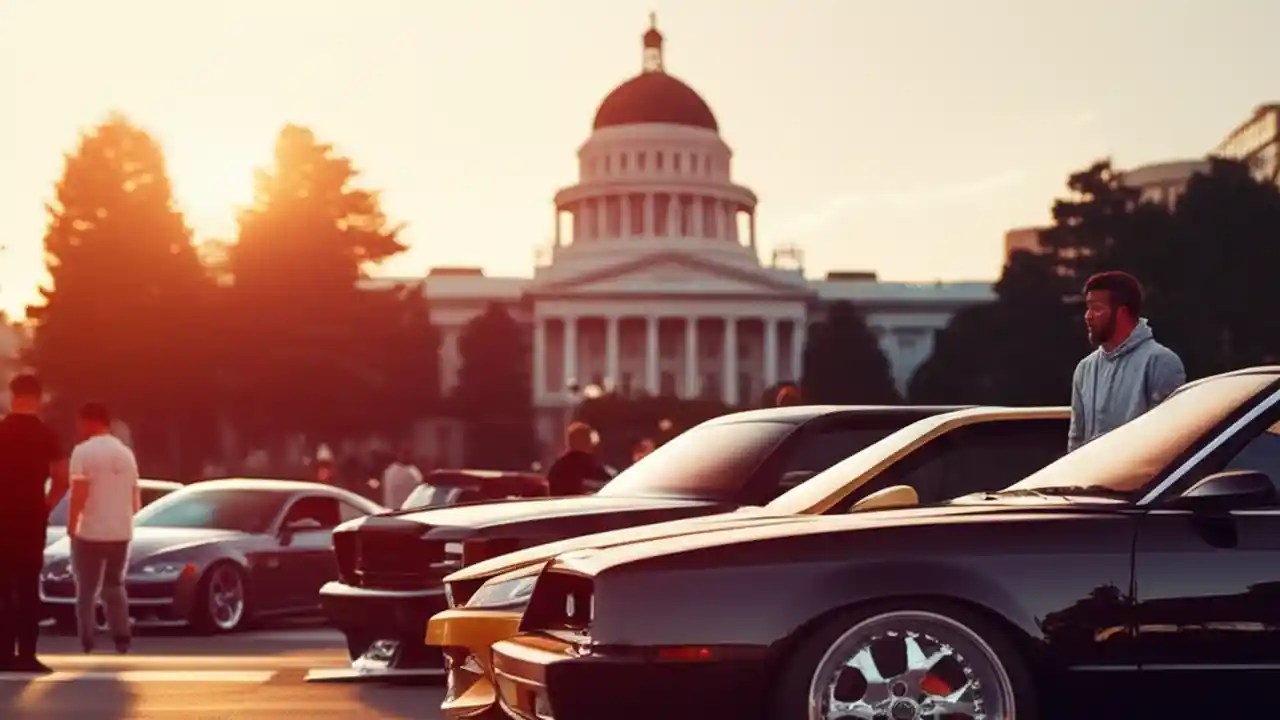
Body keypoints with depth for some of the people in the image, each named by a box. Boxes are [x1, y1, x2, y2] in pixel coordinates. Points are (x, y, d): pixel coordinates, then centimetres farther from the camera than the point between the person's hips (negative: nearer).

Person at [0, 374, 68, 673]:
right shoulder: (46, 435, -3)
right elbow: (62, 480, -9)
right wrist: (45, 504, 5)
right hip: (32, 518, -1)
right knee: (28, 586, 2)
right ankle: (26, 654, -3)